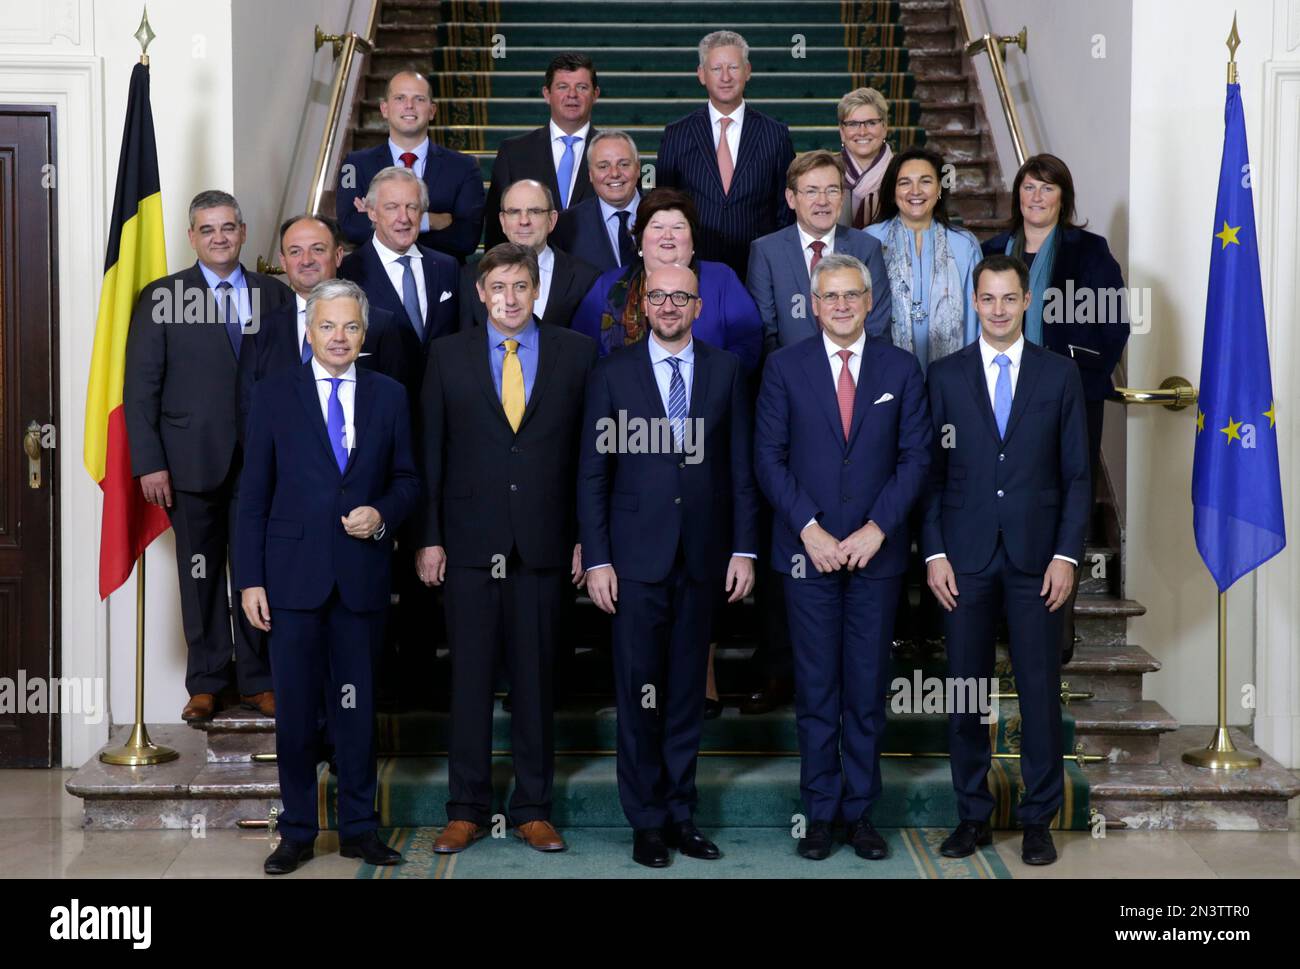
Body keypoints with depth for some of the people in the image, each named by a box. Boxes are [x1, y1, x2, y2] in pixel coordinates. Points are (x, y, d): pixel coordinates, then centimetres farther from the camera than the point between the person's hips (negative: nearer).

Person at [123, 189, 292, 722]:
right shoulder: (160, 297, 2)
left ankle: (256, 680, 18)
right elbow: (140, 386, -1)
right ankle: (206, 683, 19)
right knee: (200, 576, 7)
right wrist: (149, 463, -7)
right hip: (193, 460, -1)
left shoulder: (275, 295, 7)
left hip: (261, 461, 1)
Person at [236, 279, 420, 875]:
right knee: (295, 708, 4)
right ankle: (297, 833, 15)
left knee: (357, 706, 7)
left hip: (361, 574, 1)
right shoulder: (274, 394, 3)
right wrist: (250, 579, -4)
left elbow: (407, 479, 13)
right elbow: (254, 494, 2)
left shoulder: (389, 396, 8)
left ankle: (358, 829, 18)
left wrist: (382, 514, -9)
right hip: (293, 574, -1)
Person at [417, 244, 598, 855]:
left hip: (543, 544, 0)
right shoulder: (448, 355, 6)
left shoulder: (575, 353, 5)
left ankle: (533, 808, 16)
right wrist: (429, 537, 0)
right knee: (469, 677, 4)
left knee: (535, 677, 6)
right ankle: (467, 810, 14)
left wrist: (585, 535, -1)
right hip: (470, 541, 0)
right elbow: (431, 452, 5)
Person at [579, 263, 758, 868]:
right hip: (637, 557, -1)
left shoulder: (726, 371, 7)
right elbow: (592, 474, 2)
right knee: (638, 693, 2)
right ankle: (647, 821, 12)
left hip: (703, 558, 1)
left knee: (688, 692, 8)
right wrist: (596, 560, -4)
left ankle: (681, 813, 18)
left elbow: (741, 468, 6)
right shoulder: (612, 374, 3)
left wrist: (744, 550, 1)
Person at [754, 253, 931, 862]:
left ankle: (861, 812, 14)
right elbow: (768, 457, 0)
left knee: (868, 691, 5)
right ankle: (820, 813, 11)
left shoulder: (901, 369, 6)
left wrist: (876, 528, -8)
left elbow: (915, 458, 3)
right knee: (816, 691, 3)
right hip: (807, 552, -1)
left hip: (875, 553, 1)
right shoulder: (785, 367, 4)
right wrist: (810, 529, -9)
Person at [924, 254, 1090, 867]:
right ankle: (972, 815, 16)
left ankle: (1038, 820, 13)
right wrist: (934, 552, -3)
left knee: (1040, 691, 2)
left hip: (1036, 558, 0)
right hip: (966, 557, 1)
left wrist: (1066, 555, -5)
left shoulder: (1060, 374, 5)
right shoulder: (945, 375, 6)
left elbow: (1076, 474, 4)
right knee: (965, 690, 4)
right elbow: (931, 471, 5)